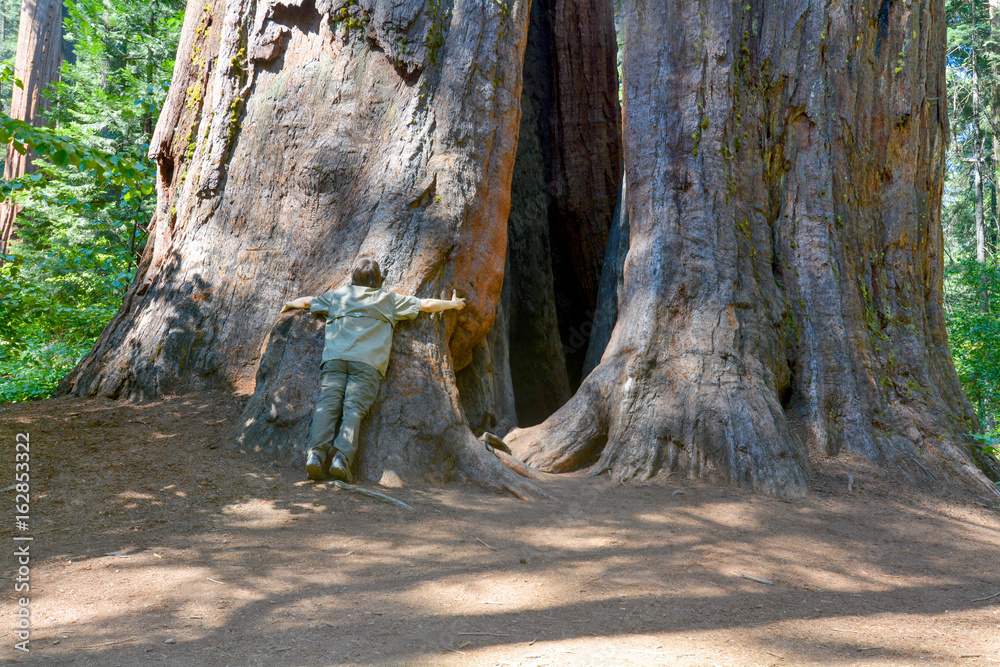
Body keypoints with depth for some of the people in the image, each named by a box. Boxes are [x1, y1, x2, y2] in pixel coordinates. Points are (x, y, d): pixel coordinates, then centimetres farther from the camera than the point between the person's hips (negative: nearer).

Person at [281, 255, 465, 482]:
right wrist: (452, 304, 45)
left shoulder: (338, 295, 27)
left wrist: (289, 304, 61)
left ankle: (316, 452, -31)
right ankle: (342, 455, -32)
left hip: (334, 357, 1)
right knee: (354, 408, -12)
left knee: (327, 404, -11)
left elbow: (307, 301, 38)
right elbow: (427, 305, 27)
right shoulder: (389, 299, 23)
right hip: (368, 362, -1)